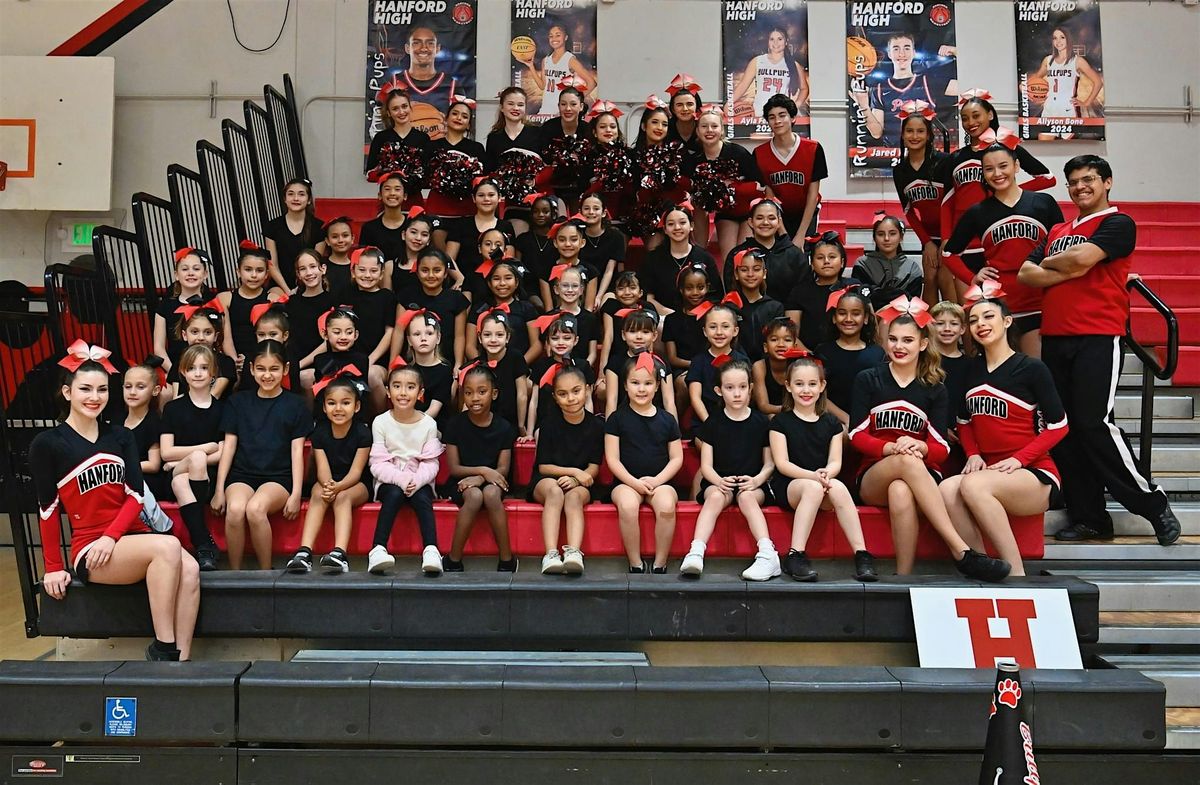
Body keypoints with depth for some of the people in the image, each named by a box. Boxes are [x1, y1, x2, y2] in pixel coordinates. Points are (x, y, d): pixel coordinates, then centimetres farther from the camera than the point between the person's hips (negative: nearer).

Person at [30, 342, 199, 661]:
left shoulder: (120, 436, 12)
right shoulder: (47, 443, -1)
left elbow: (135, 494, 5)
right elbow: (48, 509, 0)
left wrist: (111, 536, -11)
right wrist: (53, 567, 0)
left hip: (133, 536, 4)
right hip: (88, 550, -4)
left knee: (189, 570, -28)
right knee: (168, 547, -33)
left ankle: (181, 659, -26)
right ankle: (163, 648, -25)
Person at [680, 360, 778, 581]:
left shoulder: (761, 422, 8)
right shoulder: (713, 423, 7)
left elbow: (769, 464, 7)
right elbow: (706, 465, 4)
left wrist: (757, 480, -14)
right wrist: (720, 481, -17)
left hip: (752, 485, 0)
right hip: (718, 483, 0)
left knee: (747, 497, -34)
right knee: (716, 496, -33)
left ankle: (768, 554, -45)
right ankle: (695, 553, -47)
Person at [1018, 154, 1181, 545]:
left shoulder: (1118, 224, 1)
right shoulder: (1057, 231, 21)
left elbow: (1081, 258, -15)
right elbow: (1025, 274, 9)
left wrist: (1049, 262, 4)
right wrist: (1068, 270, -5)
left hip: (1097, 337, -7)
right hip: (1054, 338, 7)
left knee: (1095, 425, -13)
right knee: (1063, 428, 4)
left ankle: (1153, 505, 3)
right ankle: (1089, 518, 11)